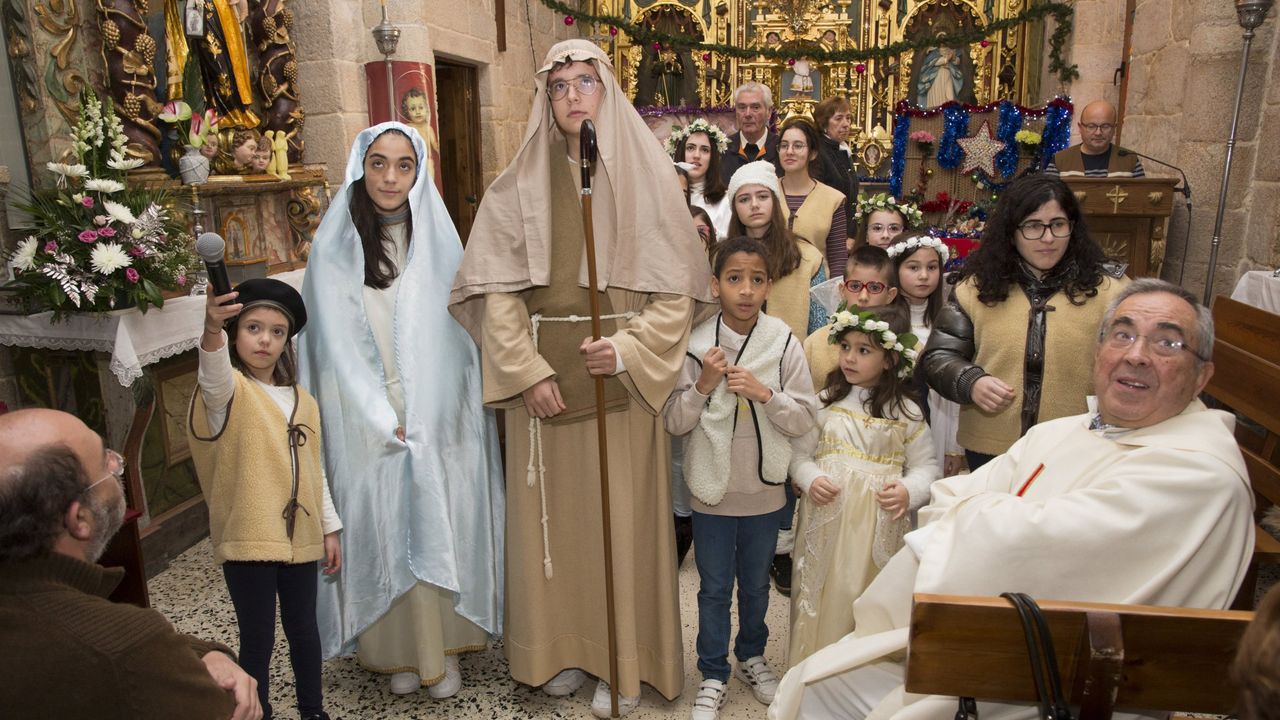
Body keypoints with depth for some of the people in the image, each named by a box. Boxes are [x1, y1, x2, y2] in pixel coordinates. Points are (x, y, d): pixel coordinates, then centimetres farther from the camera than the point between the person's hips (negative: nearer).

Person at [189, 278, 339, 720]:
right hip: (247, 538, -5)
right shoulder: (228, 391, -7)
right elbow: (213, 373, -33)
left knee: (303, 628, 17)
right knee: (258, 638, 5)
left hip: (299, 536, 5)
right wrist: (212, 331, -53)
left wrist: (330, 528, 13)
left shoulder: (301, 401, 10)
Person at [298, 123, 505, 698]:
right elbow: (338, 344, -4)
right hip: (368, 424, -1)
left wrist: (424, 419, -6)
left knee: (439, 524, 6)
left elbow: (455, 334, 1)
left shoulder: (437, 239, 2)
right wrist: (386, 421, -9)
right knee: (383, 530, 5)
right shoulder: (334, 246, -3)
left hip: (439, 422, 1)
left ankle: (445, 648, 22)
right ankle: (398, 650, 22)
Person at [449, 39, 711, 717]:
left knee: (622, 516, 5)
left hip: (623, 378, -1)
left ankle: (622, 660, 22)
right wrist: (528, 371, -10)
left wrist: (627, 349, -14)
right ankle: (563, 645, 28)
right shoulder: (519, 184, 4)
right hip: (542, 377, 1)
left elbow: (677, 289, -2)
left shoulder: (646, 176, 1)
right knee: (551, 514, 9)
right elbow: (496, 287, -1)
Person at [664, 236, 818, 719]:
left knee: (756, 584, 21)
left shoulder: (784, 343, -10)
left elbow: (804, 418, -9)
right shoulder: (696, 344, -11)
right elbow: (674, 422, -9)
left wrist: (764, 393, -23)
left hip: (765, 491, 1)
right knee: (714, 589, 15)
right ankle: (713, 675, 32)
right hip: (712, 491, -1)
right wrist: (703, 386, -23)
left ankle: (752, 656, 45)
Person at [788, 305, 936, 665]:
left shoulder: (905, 412, 0)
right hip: (826, 520, 1)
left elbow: (925, 465, 4)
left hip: (877, 525, -1)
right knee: (822, 598, 8)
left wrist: (908, 491, -16)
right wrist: (810, 480, -12)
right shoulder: (826, 402, 4)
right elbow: (801, 453, 7)